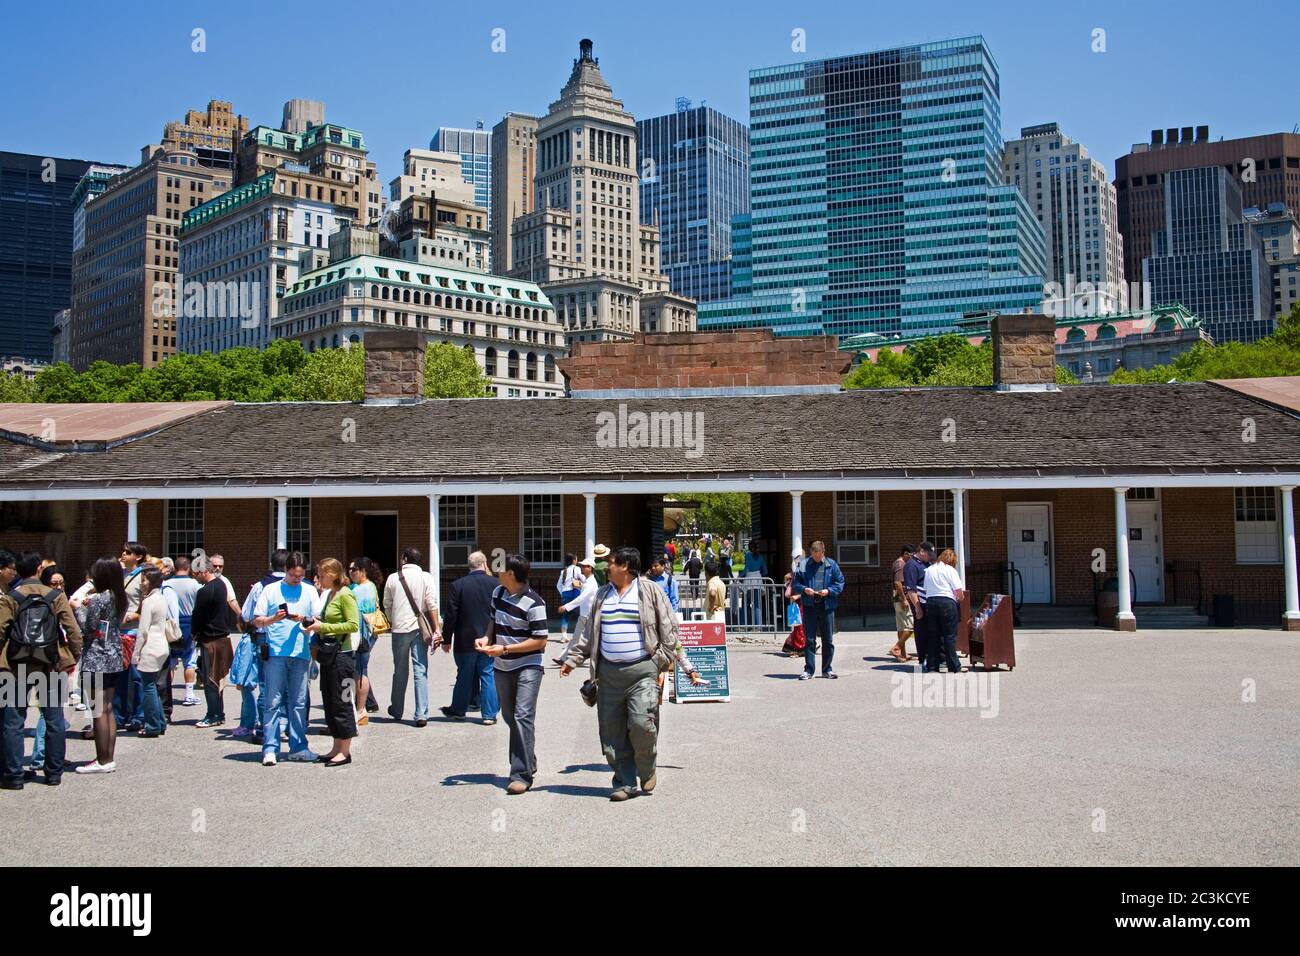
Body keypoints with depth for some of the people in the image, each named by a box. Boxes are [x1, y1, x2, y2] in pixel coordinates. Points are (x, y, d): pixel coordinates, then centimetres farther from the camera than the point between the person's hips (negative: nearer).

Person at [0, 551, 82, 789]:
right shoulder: (56, 596, -2)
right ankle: (54, 773, 16)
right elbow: (73, 630, -6)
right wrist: (74, 657, 5)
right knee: (54, 720, 10)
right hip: (51, 666, 1)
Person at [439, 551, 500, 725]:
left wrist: (446, 639, 3)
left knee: (464, 676, 13)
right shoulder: (495, 584, -6)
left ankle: (459, 710, 26)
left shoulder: (458, 585, -8)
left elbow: (451, 615, -6)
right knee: (488, 676, 7)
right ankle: (489, 714, 8)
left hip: (465, 639, 0)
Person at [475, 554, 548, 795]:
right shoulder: (498, 592, 6)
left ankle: (522, 775, -14)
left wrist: (504, 649, -20)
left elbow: (540, 641, -18)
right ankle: (527, 762, 31)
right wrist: (486, 638, 1)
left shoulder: (533, 603, -19)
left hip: (528, 666, -8)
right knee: (509, 716, 15)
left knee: (523, 716, -15)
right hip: (502, 667, 8)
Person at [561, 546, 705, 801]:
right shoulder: (603, 594, 16)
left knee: (642, 723, -17)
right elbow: (589, 632, 24)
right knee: (612, 731, 3)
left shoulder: (650, 591, 1)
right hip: (609, 672, 5)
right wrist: (573, 660, 18)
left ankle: (646, 770, 9)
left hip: (642, 670, -5)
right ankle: (623, 783, 15)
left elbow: (669, 632, 1)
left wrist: (686, 666, -1)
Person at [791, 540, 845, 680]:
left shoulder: (832, 565, 4)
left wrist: (829, 591, -10)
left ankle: (827, 670, 18)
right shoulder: (803, 565, 3)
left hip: (827, 606, 1)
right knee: (809, 640, 1)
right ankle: (809, 670, 7)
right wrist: (804, 589, -12)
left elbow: (840, 582, 5)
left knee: (828, 640, 7)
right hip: (809, 606, -1)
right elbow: (796, 583, 7)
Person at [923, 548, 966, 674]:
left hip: (930, 601, 5)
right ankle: (954, 667, 0)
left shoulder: (929, 570, 15)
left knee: (934, 635, 10)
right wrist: (959, 598, 13)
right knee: (950, 635, -1)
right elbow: (958, 591, -6)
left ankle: (933, 666, 12)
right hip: (947, 602, -5)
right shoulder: (950, 570, -1)